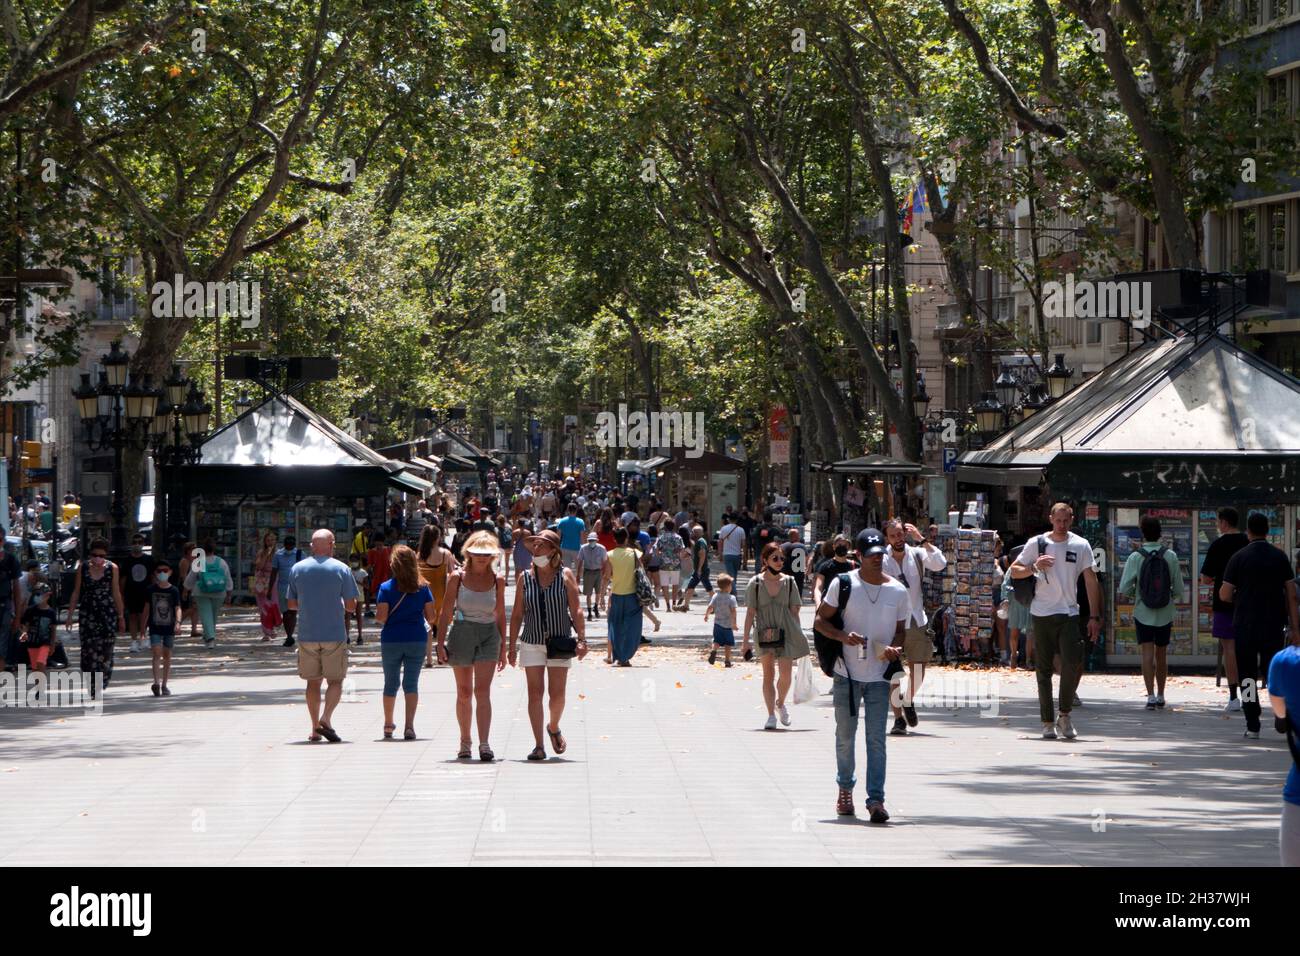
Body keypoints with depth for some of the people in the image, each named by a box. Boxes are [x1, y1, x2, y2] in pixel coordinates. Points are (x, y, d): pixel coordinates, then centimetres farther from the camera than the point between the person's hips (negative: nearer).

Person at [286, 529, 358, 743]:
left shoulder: (297, 569, 3)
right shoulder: (341, 569, -4)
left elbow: (291, 604, 7)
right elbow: (351, 605, -4)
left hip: (307, 635, 2)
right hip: (334, 635, -2)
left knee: (313, 681, 10)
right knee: (335, 680, 5)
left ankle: (315, 728, 9)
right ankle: (326, 719, -15)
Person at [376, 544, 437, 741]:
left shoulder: (386, 588, -7)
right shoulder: (422, 588, -2)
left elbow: (381, 617, -11)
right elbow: (431, 617, -2)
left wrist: (377, 618, 11)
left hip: (391, 641, -1)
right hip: (417, 640, 1)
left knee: (390, 683, 14)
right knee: (411, 684, 2)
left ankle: (388, 725, 24)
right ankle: (409, 726, -10)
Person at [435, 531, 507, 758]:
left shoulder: (497, 580, 3)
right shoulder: (457, 578, -1)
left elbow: (500, 615, 10)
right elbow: (446, 612, 0)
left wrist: (503, 647, 10)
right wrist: (440, 643, -5)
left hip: (489, 635, 0)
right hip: (461, 634, 0)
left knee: (483, 691, -12)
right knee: (464, 692, 10)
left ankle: (484, 744, -18)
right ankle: (465, 741, 23)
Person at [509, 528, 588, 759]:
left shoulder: (565, 575, 0)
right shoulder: (525, 578, 4)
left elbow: (575, 611, -1)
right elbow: (517, 614, 8)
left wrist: (582, 639, -9)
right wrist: (512, 646, 6)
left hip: (559, 643, -1)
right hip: (532, 643, 1)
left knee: (557, 694, 0)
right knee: (535, 693, -3)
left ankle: (553, 727, 30)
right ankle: (538, 746, 0)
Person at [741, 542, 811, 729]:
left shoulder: (789, 582, 5)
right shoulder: (755, 583, 1)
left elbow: (794, 611, 9)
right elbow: (750, 613, 2)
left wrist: (799, 636, 8)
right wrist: (746, 641, -1)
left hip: (786, 633, 1)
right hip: (765, 635, -1)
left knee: (785, 674, -7)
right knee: (768, 674, 2)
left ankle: (780, 703, 22)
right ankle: (771, 715, 9)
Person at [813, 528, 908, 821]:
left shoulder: (898, 591, 4)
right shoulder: (842, 584, -2)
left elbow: (900, 630, 13)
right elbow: (820, 620, 1)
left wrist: (895, 648, -9)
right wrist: (843, 636, -17)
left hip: (880, 676, 0)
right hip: (847, 673, 0)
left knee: (876, 738, -6)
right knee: (845, 735, 11)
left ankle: (876, 799, -7)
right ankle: (845, 788, 30)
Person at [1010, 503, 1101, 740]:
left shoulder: (1081, 546, 5)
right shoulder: (1036, 543, 3)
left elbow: (1091, 581, 6)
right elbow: (1014, 571, 8)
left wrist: (1094, 617, 0)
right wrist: (1035, 568, -13)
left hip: (1069, 613, 0)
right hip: (1041, 613, 0)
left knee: (1074, 664, -14)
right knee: (1044, 671, 2)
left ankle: (1065, 716, 2)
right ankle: (1048, 722, 8)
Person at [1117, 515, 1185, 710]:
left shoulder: (1136, 557, -9)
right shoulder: (1170, 556, -5)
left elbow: (1124, 588, -12)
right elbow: (1179, 589, -2)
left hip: (1143, 613, -2)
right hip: (1165, 615, 2)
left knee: (1147, 654, -4)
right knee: (1161, 656, 14)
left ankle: (1151, 696, -15)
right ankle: (1160, 696, 22)